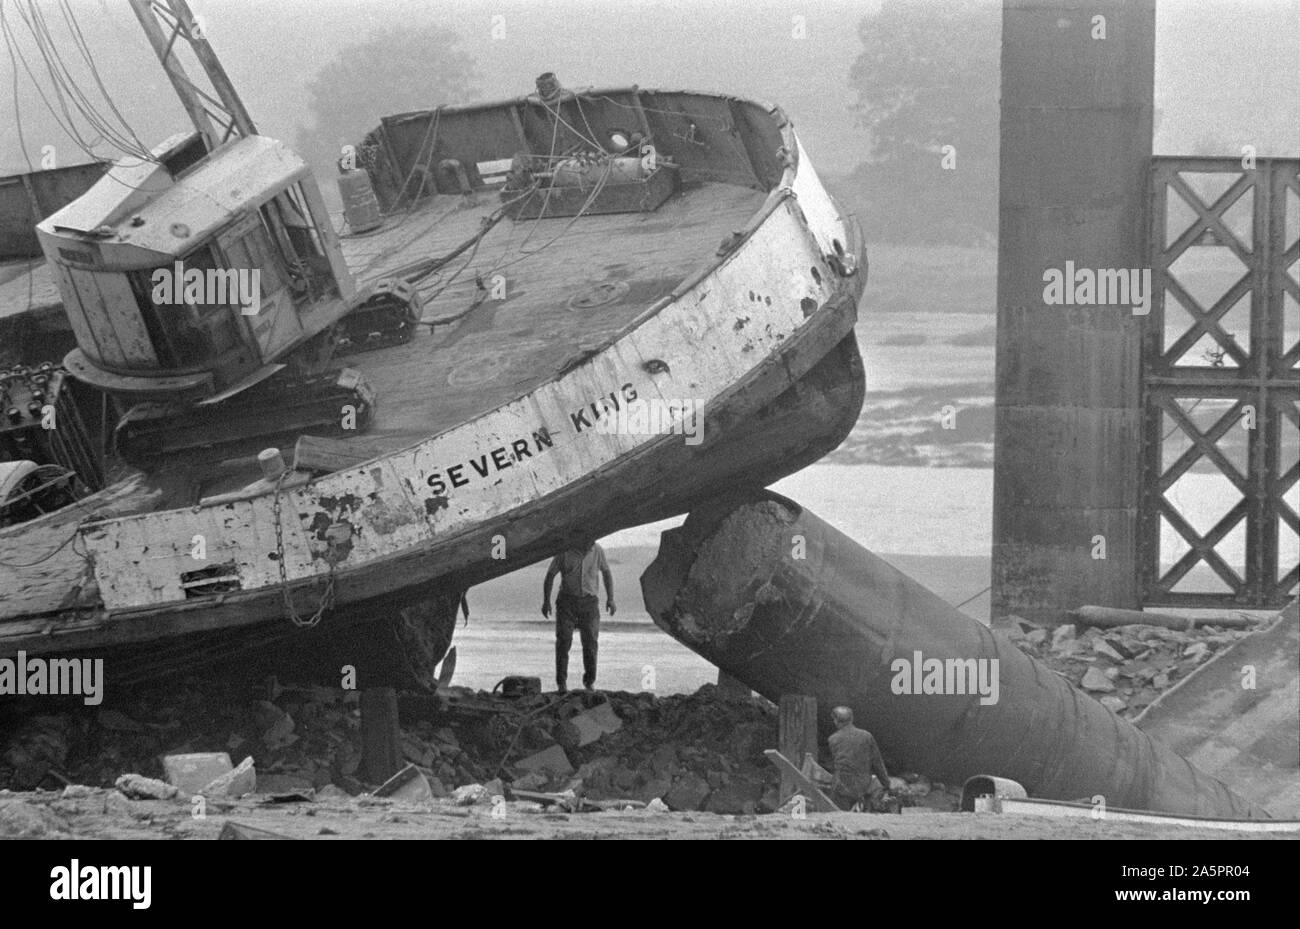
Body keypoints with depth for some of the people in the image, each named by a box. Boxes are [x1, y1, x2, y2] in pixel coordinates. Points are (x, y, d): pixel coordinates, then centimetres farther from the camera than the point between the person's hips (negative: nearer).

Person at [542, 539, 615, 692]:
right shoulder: (565, 552, -8)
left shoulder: (597, 551, -1)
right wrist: (546, 601, -5)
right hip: (567, 599, -1)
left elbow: (607, 572, 13)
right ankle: (561, 682, -6)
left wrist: (610, 598, 7)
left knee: (590, 642, -3)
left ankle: (589, 682, 12)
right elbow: (550, 575, 0)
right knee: (563, 640, -10)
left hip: (589, 601, 1)